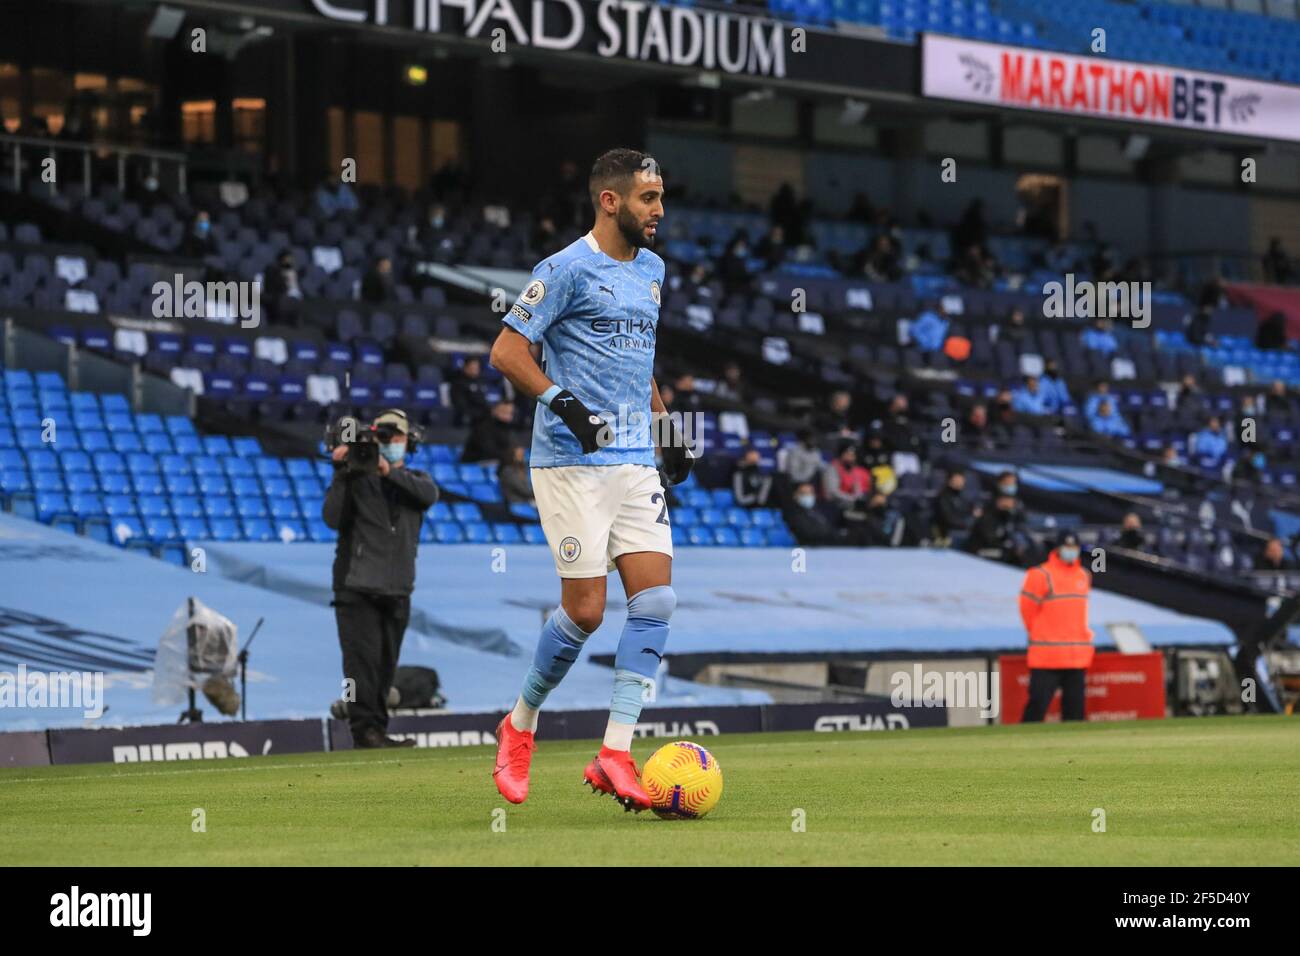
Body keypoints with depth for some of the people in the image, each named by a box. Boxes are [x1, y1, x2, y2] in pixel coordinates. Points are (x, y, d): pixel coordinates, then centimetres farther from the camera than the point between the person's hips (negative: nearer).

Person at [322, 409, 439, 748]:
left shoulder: (415, 480, 14)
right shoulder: (357, 478, 4)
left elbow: (429, 494, -11)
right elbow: (333, 517, -11)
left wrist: (390, 471, -25)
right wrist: (342, 474, -18)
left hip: (397, 592, 4)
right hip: (357, 589, -4)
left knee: (386, 666, 6)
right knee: (363, 659, -14)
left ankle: (377, 732, 10)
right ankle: (364, 729, -17)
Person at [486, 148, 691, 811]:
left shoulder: (650, 269, 16)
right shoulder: (567, 269, -8)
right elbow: (505, 352, -10)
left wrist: (663, 421, 21)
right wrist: (563, 403, -22)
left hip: (636, 462, 7)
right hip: (573, 463, -7)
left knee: (656, 598, -7)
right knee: (585, 610, -8)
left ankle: (615, 755, -5)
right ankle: (520, 726, 16)